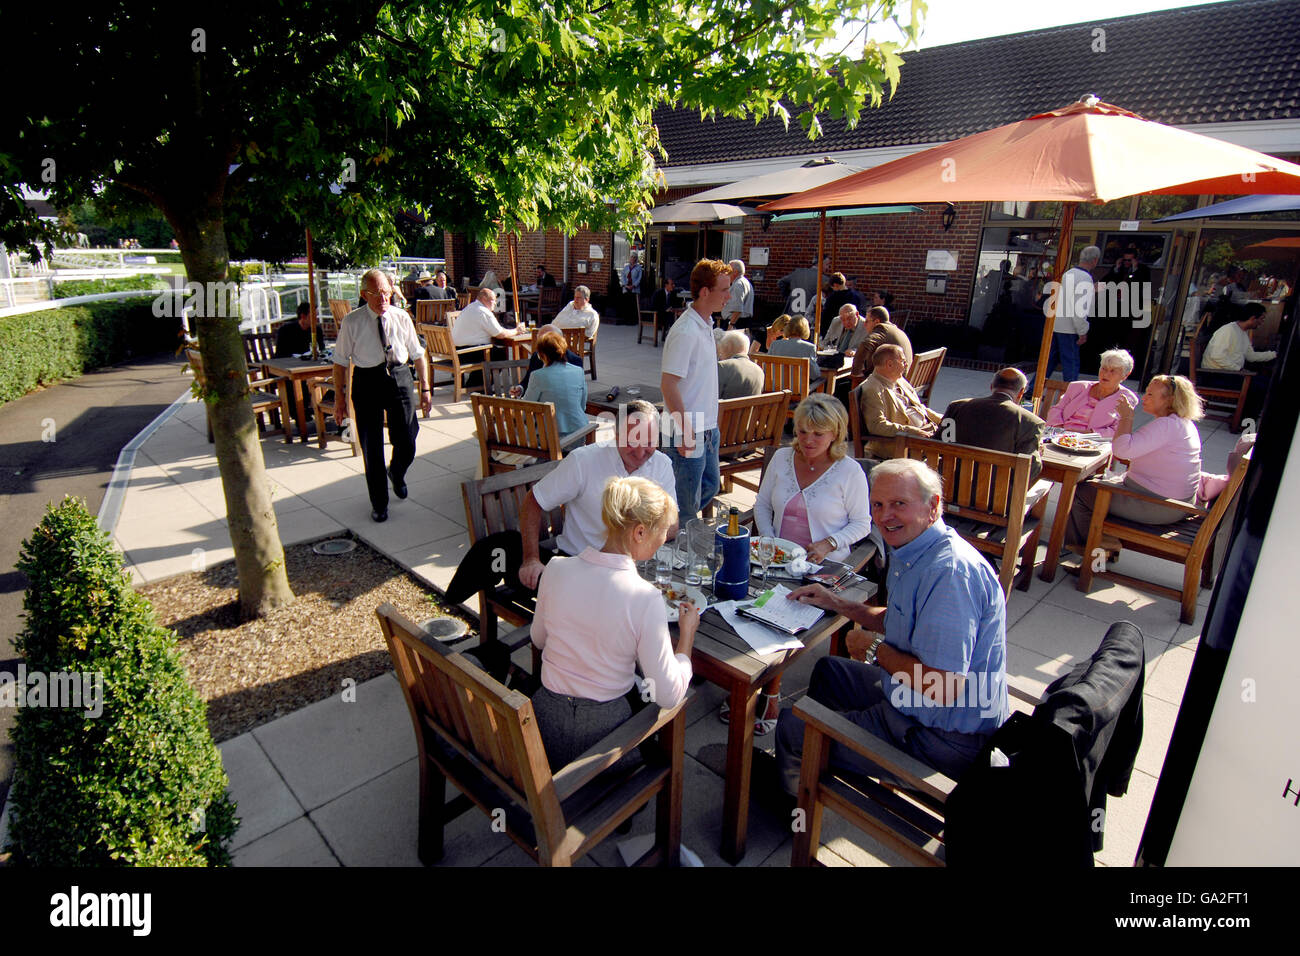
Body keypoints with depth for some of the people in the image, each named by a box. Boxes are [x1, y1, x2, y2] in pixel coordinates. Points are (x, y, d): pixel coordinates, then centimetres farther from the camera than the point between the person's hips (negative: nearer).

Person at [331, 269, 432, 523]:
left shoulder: (401, 318, 1)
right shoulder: (351, 322, -4)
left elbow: (418, 354, 7)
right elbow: (340, 360, 1)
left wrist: (425, 388, 4)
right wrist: (340, 394, -1)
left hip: (400, 378, 1)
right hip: (367, 381, -1)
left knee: (406, 441, 1)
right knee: (371, 446, 7)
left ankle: (396, 473, 40)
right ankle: (379, 503, 24)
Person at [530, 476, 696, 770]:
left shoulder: (556, 569, -11)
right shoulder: (645, 598, -24)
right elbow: (669, 695, -16)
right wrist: (687, 634, -3)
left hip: (546, 723, 4)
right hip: (601, 730, -3)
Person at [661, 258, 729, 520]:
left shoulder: (706, 325, 10)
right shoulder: (685, 332, -22)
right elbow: (668, 384, -24)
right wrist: (685, 431, -24)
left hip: (708, 428, 10)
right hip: (688, 433, -10)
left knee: (710, 486, 22)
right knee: (688, 502, 3)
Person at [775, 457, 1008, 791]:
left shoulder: (950, 572, -31)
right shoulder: (913, 555, 3)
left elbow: (944, 688, -34)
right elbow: (898, 623, 19)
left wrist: (876, 649, -19)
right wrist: (836, 603, 12)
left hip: (942, 739, -10)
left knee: (790, 727, 0)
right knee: (828, 670, 27)